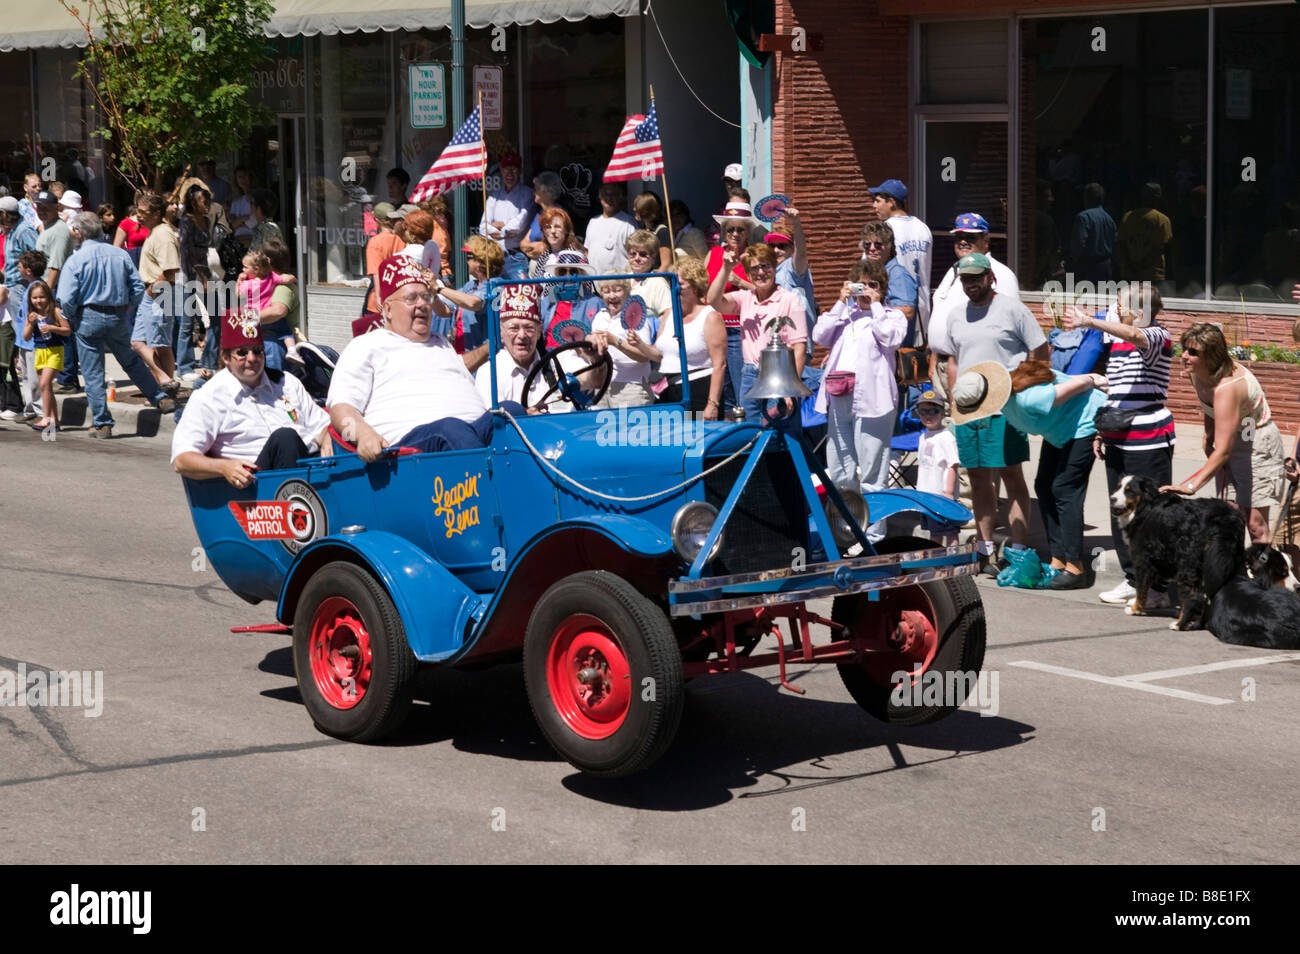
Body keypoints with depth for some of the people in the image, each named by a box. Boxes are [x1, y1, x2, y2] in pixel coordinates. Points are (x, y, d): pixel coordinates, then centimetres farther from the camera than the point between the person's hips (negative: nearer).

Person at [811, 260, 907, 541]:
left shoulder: (892, 316, 9)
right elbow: (820, 336, 6)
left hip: (871, 399, -6)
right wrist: (841, 303, 4)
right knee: (839, 472, 10)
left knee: (871, 472, -6)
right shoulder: (845, 314, 21)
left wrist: (876, 305, -3)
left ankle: (872, 534, -3)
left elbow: (891, 338, -12)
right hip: (839, 399, 6)